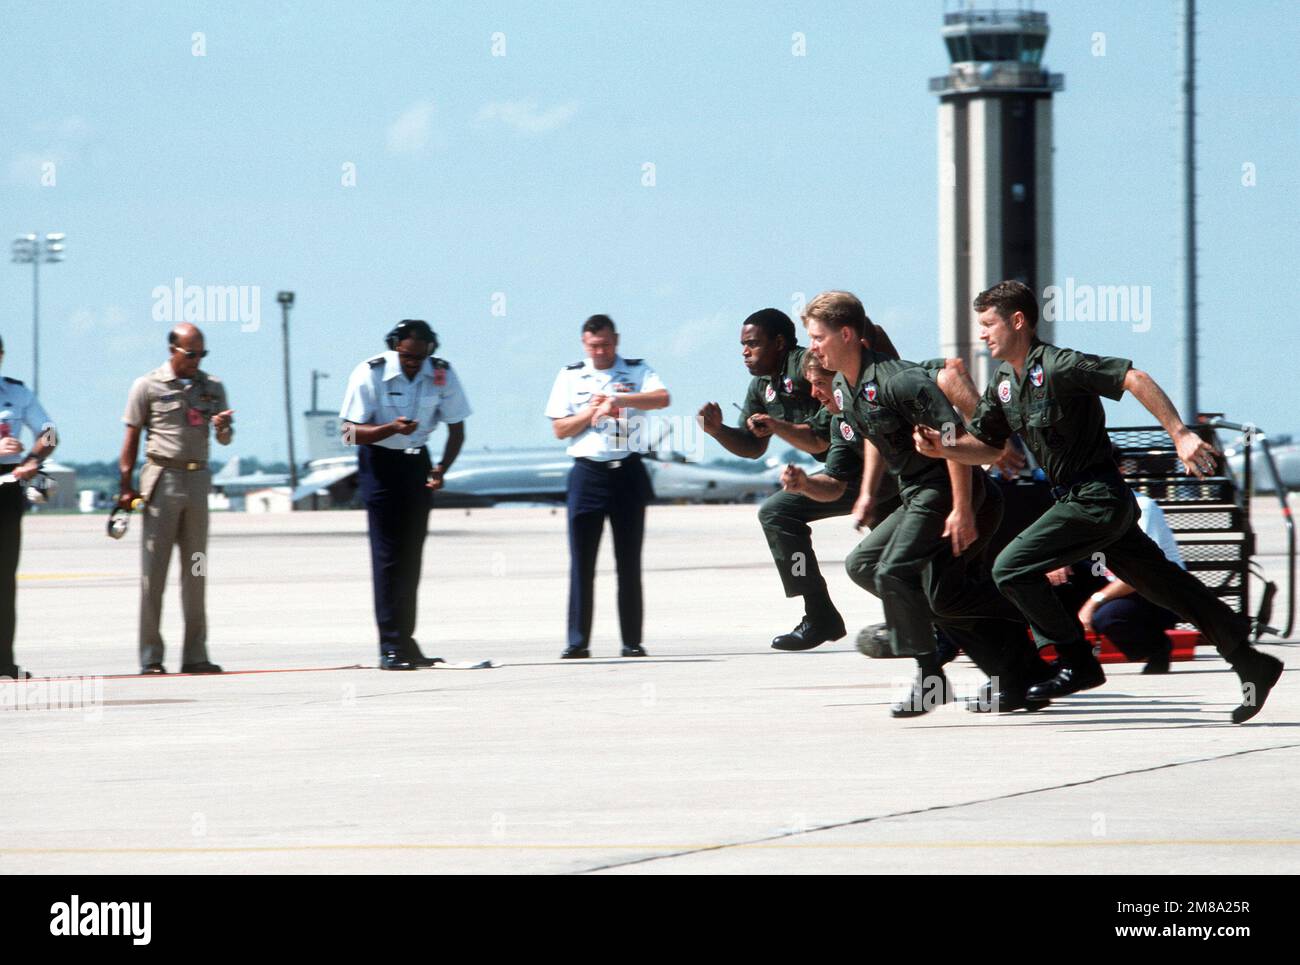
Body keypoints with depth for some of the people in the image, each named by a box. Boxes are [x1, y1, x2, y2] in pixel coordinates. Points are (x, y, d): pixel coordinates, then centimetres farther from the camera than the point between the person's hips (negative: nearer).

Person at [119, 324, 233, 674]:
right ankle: (150, 656, -3)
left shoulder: (212, 387, 11)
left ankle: (195, 655, 8)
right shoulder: (148, 386, 0)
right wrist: (125, 487, -5)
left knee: (196, 571, 5)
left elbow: (224, 439, 10)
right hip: (161, 479, -4)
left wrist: (223, 428, -14)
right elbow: (131, 438, 1)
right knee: (154, 569, -4)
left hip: (197, 480, 4)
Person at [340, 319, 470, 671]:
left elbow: (456, 430, 1)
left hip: (417, 462, 4)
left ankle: (406, 639, 12)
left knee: (412, 554, 5)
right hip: (379, 461, -4)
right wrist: (392, 428, -34)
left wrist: (441, 469, -16)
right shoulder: (370, 375, -19)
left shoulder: (442, 374, -9)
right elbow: (351, 433, -17)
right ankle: (390, 646, -11)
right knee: (387, 555, -9)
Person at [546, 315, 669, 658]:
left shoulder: (637, 371, 5)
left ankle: (632, 641, 5)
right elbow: (559, 429, 6)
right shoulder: (570, 377, 8)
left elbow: (662, 398, -15)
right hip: (587, 474, 0)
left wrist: (619, 400, -27)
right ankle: (577, 641, -3)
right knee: (581, 562, -4)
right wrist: (591, 413, -10)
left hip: (628, 472, 0)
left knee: (629, 562, 2)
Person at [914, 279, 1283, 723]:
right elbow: (985, 445, 17)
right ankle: (1251, 664, 19)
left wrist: (1181, 435, -28)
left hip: (1096, 500, -9)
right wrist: (944, 447, -3)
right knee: (1162, 583, 13)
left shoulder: (1058, 366, -18)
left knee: (1012, 568, -11)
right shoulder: (1003, 382, 10)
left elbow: (1135, 379, -23)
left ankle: (1078, 664, -2)